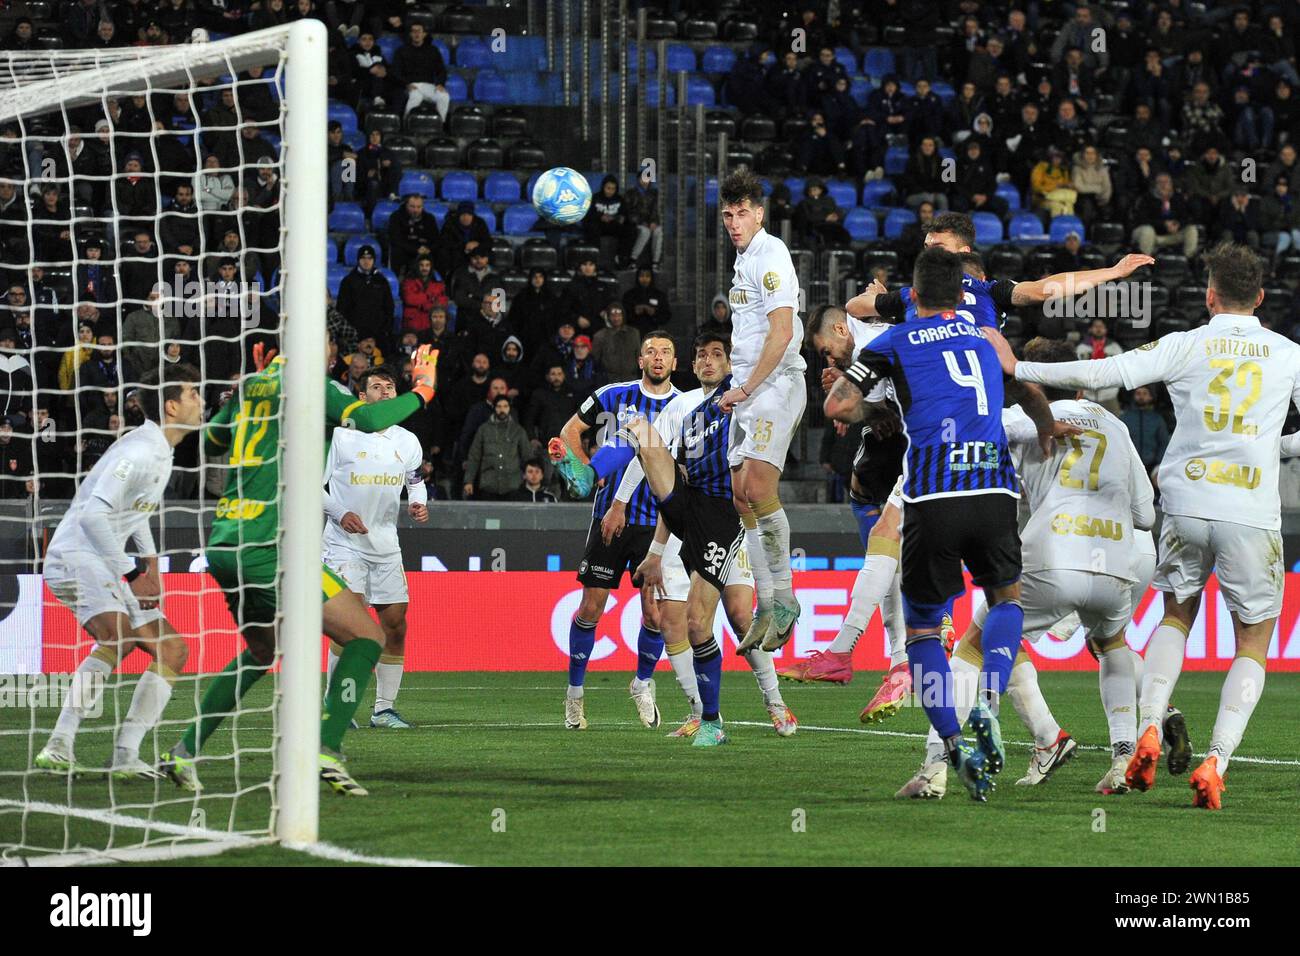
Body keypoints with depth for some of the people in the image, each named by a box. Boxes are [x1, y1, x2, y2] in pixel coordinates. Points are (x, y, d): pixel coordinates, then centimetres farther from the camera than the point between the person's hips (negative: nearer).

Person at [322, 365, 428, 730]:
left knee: (395, 624, 2)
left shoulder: (407, 441, 7)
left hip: (386, 545, 5)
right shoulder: (341, 436, -6)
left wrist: (419, 505, -1)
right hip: (345, 542, -5)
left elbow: (417, 483, 20)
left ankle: (384, 708, 13)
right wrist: (339, 513, -15)